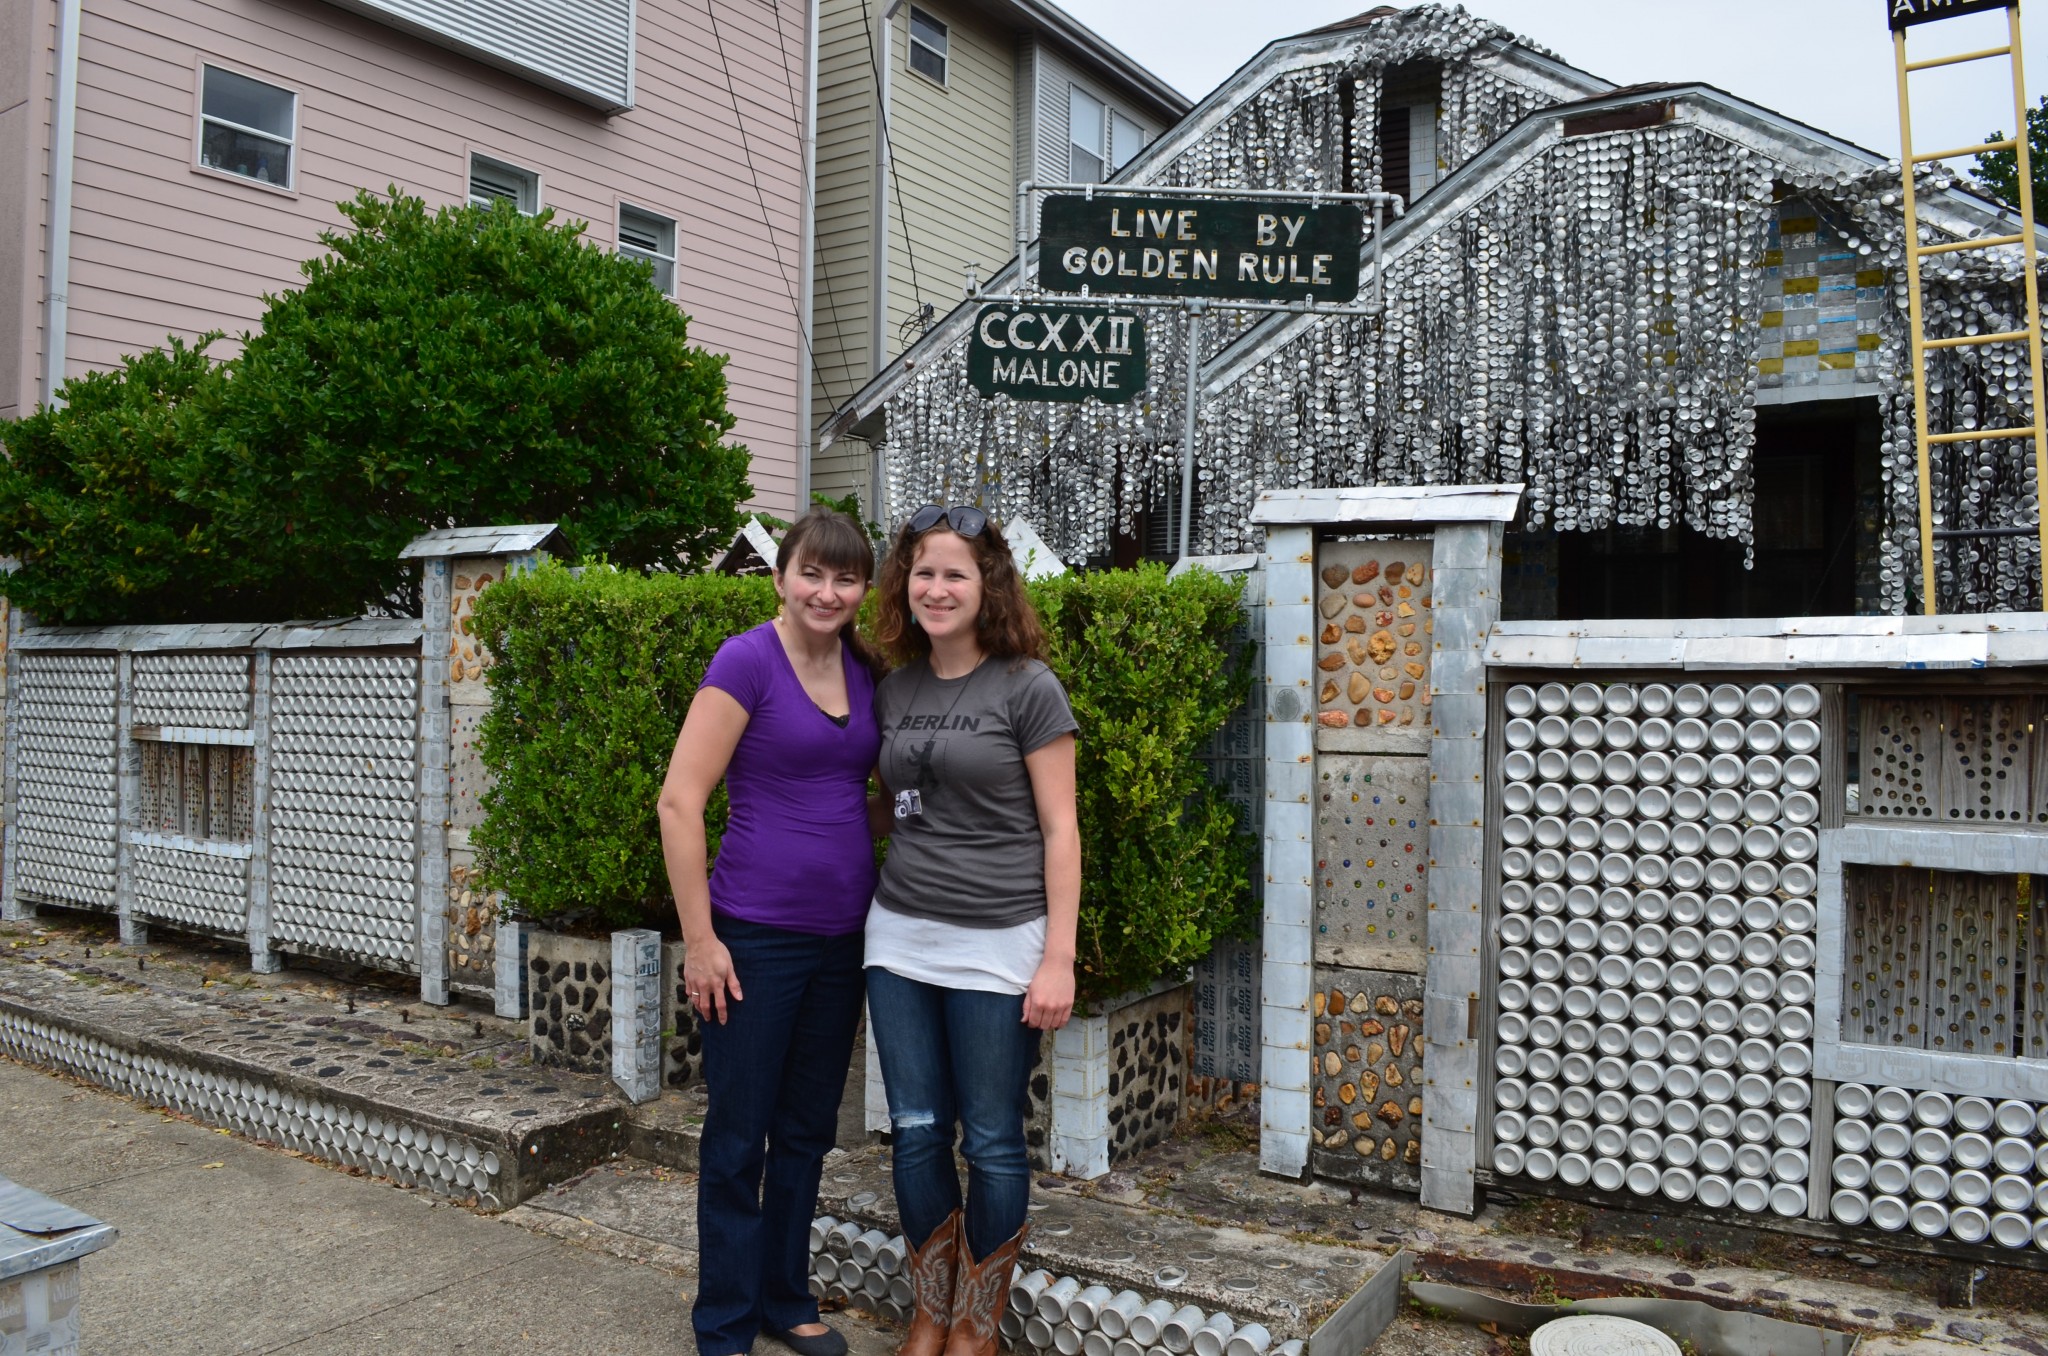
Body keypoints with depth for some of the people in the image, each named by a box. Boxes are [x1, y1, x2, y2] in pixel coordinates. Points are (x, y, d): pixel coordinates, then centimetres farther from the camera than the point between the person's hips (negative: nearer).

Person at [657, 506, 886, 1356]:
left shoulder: (864, 670, 5)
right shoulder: (748, 661, -13)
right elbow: (680, 802, -16)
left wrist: (879, 908, 10)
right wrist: (699, 938, -16)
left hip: (841, 935, 6)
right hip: (757, 935, -6)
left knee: (808, 1128, 18)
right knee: (740, 1134, 7)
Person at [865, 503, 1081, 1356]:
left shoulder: (1026, 687, -7)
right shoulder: (895, 691, 8)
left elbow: (1059, 828, -8)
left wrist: (1058, 959, -12)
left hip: (997, 946, -5)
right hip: (900, 938, 5)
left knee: (991, 1142, 6)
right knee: (916, 1134, 11)